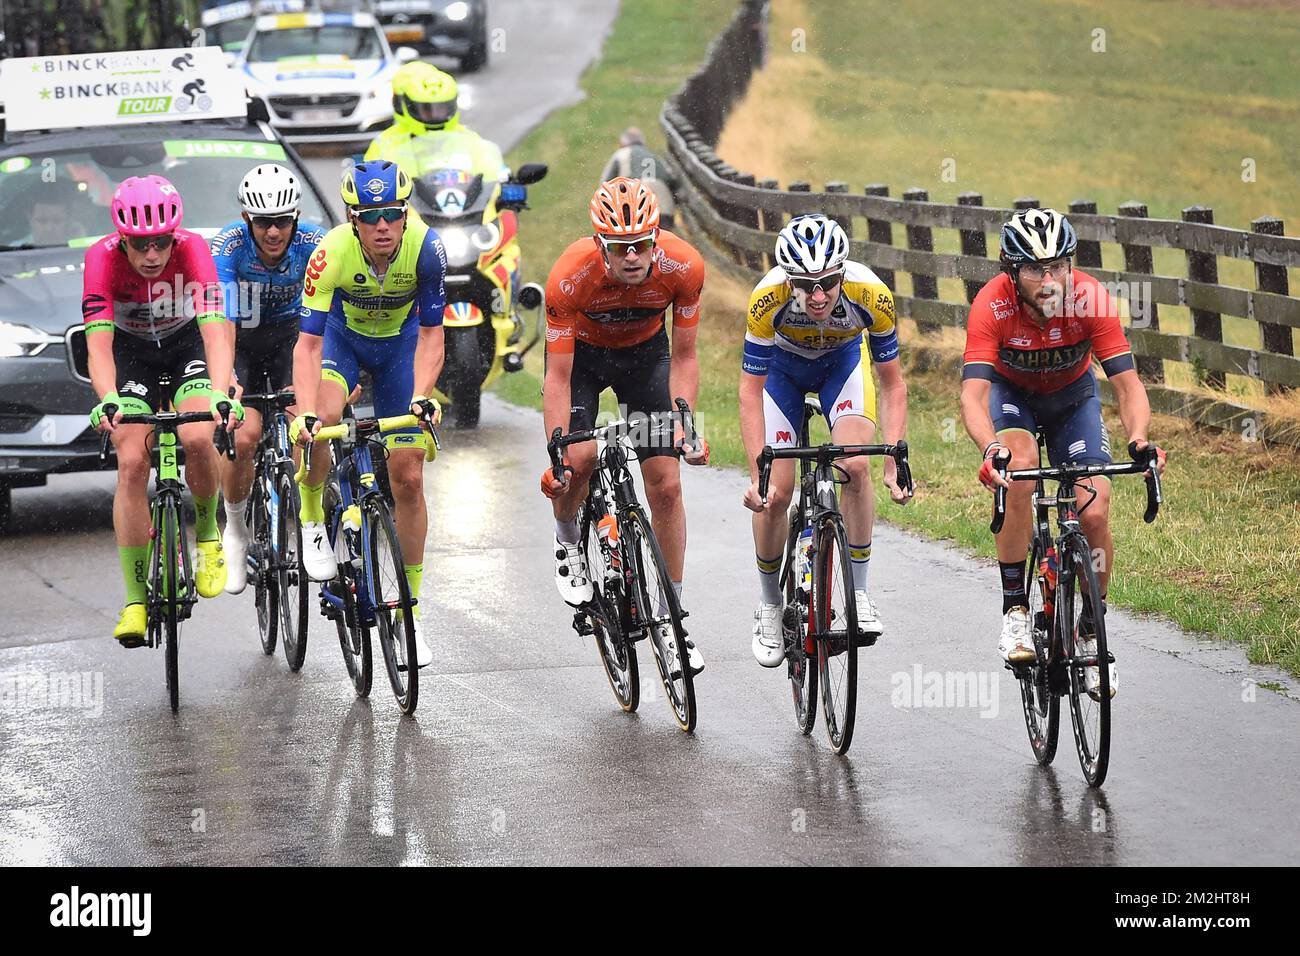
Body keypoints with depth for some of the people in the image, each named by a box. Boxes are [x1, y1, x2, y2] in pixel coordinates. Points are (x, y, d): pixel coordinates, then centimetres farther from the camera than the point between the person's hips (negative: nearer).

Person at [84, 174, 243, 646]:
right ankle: (136, 600, -12)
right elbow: (98, 343, -36)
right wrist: (107, 401, -55)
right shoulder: (103, 257, -29)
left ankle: (206, 535, 3)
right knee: (132, 461, -17)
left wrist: (220, 394, -56)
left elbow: (215, 331, -39)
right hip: (131, 355, 0)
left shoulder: (192, 250, -30)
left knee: (197, 439, -27)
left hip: (187, 347, 0)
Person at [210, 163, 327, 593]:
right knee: (243, 437, -20)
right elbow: (221, 323, -36)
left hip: (290, 335, 2)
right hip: (240, 340, -2)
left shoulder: (314, 244, -24)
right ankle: (234, 530, 5)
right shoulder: (228, 247, -28)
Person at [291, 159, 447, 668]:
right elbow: (308, 343, -34)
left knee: (408, 477, -1)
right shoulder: (333, 253, -34)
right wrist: (306, 412, -48)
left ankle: (410, 610, 10)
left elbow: (430, 337, -23)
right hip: (343, 337, -1)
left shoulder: (425, 248, -31)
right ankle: (312, 516, -3)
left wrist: (421, 397, -38)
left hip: (399, 344, 1)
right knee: (321, 423, -33)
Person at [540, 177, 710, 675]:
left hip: (645, 350, 2)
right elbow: (557, 376, -28)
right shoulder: (571, 277, -36)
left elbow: (683, 357, -17)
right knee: (579, 458, -25)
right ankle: (568, 542, 7)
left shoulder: (683, 266, -31)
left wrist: (686, 426, -29)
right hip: (581, 350, -2)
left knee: (666, 486, -6)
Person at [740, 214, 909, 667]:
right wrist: (758, 473, -34)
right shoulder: (768, 300, -37)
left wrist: (894, 462, -30)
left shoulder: (872, 295, -35)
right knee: (774, 493, -9)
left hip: (844, 359, 0)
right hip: (782, 365, 0)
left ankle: (859, 593, -11)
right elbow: (750, 392, -27)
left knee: (855, 464, -25)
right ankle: (769, 607, 15)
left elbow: (892, 383, -22)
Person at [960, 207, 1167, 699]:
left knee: (1095, 512, -15)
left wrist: (1139, 439, -50)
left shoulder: (1091, 299, -30)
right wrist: (990, 449, -59)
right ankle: (1015, 612, -21)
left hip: (1072, 396, 1)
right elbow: (973, 395, -40)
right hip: (1011, 393, -1)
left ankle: (1092, 632, 7)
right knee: (1019, 468, -33)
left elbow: (1128, 383, -31)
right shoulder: (992, 305, -33)